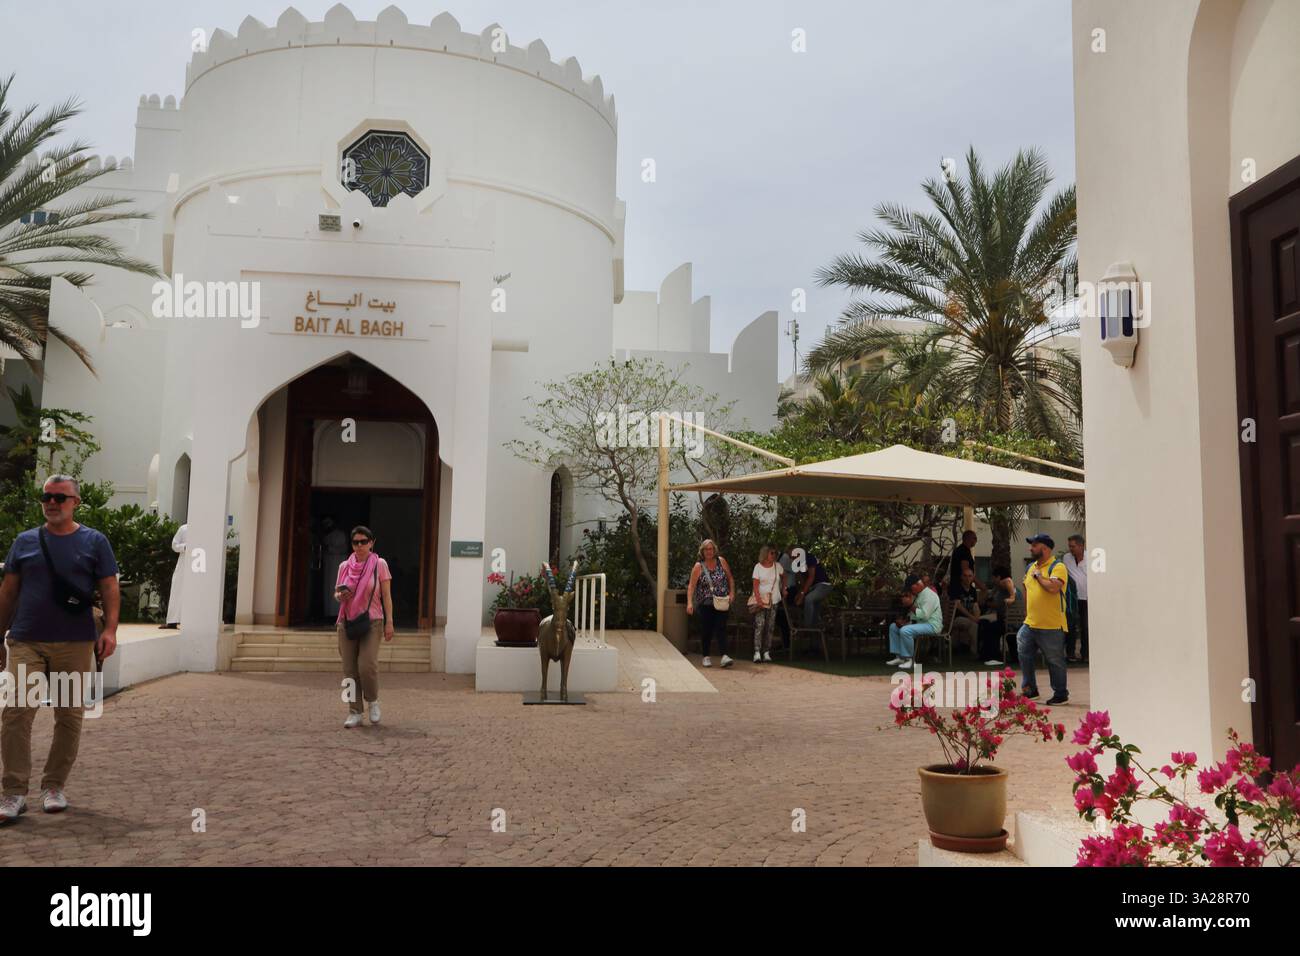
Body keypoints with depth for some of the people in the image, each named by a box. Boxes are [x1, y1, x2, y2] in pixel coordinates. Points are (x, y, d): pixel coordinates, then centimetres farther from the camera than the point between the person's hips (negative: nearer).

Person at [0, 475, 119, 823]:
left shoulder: (94, 542, 6)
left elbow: (110, 589, 3)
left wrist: (110, 629, -10)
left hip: (75, 644, -1)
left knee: (69, 717, 4)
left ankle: (55, 786, 18)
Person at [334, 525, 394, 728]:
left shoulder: (379, 564, 0)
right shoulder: (344, 566, 9)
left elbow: (386, 595, 0)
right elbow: (336, 592, 18)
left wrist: (389, 622, -5)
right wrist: (340, 596, -6)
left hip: (372, 622, -3)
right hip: (347, 622, 3)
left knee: (367, 664, -16)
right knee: (350, 669, 1)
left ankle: (373, 701, 11)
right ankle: (355, 713, 9)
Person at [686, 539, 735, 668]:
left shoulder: (721, 561, 3)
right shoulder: (698, 567, -4)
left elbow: (730, 579, 12)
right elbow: (691, 586, -7)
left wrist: (731, 593, 1)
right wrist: (689, 603, -17)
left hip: (721, 603, 1)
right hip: (705, 603, 0)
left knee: (721, 628, -9)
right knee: (706, 630, 4)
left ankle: (724, 656, -16)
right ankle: (706, 657, 18)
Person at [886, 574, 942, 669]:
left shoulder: (929, 595, -17)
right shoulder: (918, 595, 15)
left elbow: (924, 615, -28)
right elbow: (914, 613, 20)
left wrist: (911, 605, -22)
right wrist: (904, 620, 2)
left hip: (931, 625, -11)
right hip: (919, 622, 11)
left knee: (905, 631, -32)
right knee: (893, 627, 8)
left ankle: (908, 659, -18)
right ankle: (899, 657, 4)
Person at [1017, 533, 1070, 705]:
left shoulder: (1057, 567, -11)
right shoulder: (1030, 568, 13)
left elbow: (1053, 587, -29)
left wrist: (1038, 575, -15)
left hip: (1051, 626, -7)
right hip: (1030, 624, 7)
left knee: (1055, 661, 4)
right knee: (1023, 655, 6)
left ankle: (1061, 694, 18)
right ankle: (1030, 689, 19)